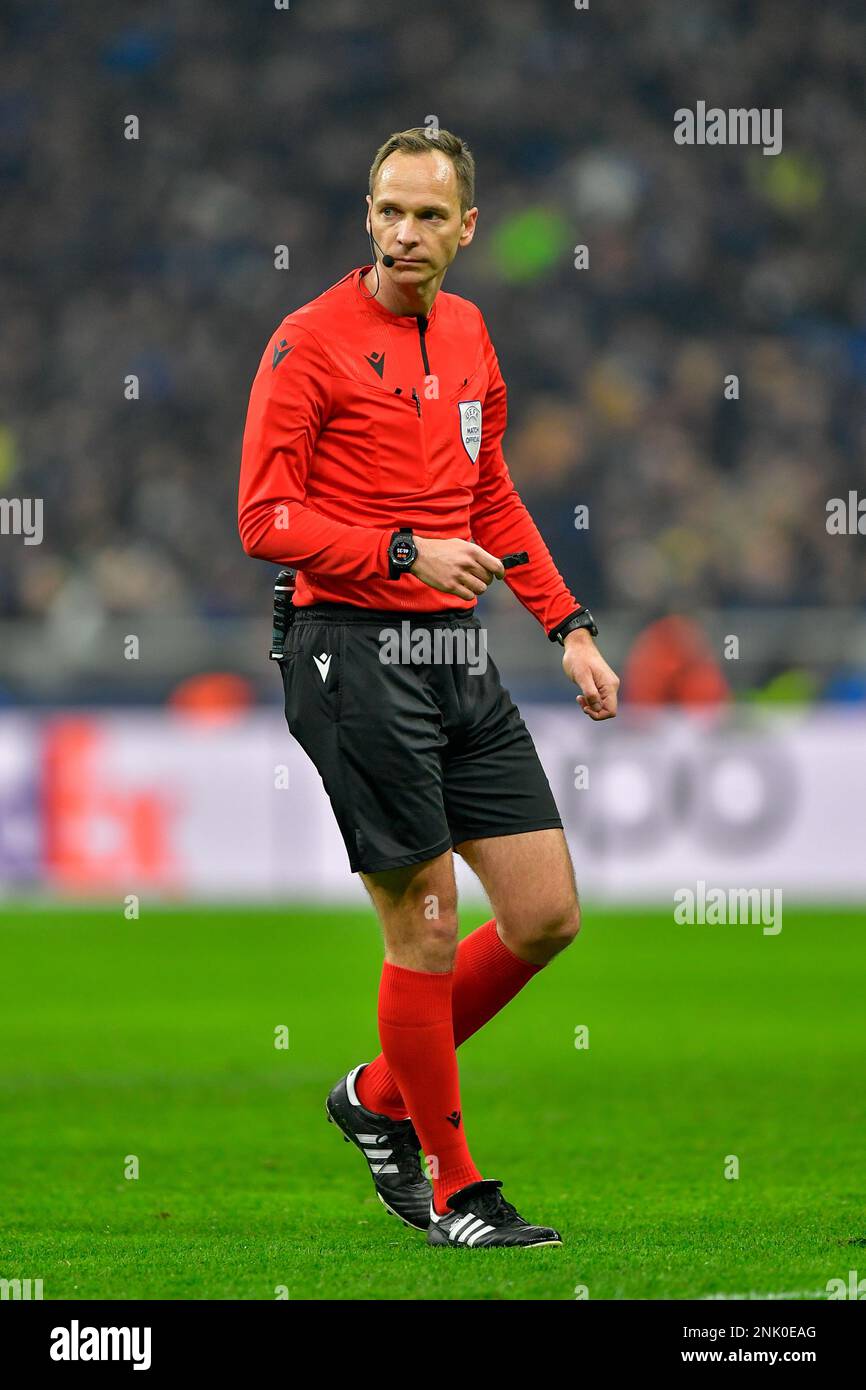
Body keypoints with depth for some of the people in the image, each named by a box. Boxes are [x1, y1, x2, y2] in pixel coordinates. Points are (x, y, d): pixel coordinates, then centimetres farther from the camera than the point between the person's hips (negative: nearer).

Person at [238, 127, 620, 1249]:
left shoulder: (467, 335, 14)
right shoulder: (311, 342, -8)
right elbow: (265, 521, -11)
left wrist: (567, 625, 16)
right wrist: (405, 555, -19)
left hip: (458, 654, 7)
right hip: (357, 653, -7)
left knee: (548, 914, 4)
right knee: (425, 925, -5)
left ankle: (382, 1094, 23)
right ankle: (452, 1190, 7)